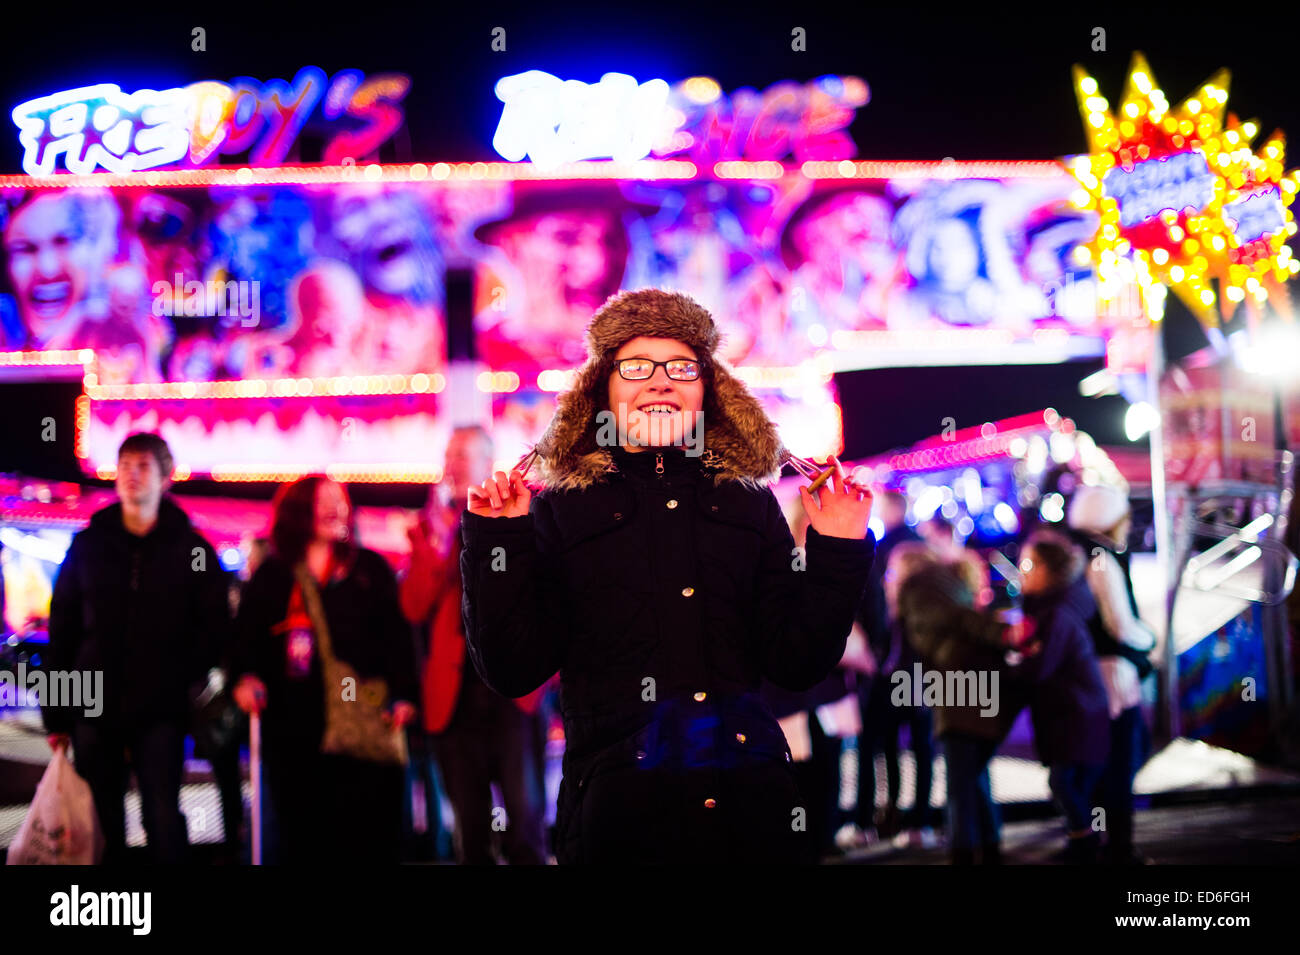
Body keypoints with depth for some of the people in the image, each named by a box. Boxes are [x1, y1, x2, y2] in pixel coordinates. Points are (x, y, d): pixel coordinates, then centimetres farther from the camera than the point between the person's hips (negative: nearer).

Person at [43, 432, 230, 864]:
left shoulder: (192, 549, 3)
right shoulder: (89, 546, 8)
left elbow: (214, 628, 5)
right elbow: (62, 631, 9)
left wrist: (191, 683, -7)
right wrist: (56, 713, 5)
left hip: (160, 711, -2)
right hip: (94, 710, 2)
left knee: (163, 817, -6)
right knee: (102, 823, 6)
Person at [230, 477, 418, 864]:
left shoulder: (370, 568, 9)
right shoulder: (271, 576, 12)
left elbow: (397, 635, 4)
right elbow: (247, 636, 9)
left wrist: (402, 695, -8)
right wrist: (246, 678, -11)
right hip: (293, 727, 1)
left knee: (368, 832, -5)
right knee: (301, 837, 3)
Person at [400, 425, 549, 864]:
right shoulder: (430, 529, 11)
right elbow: (414, 609, -1)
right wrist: (437, 545, -9)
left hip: (514, 691, -2)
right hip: (457, 695, 2)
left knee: (524, 816, -11)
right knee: (470, 831, 4)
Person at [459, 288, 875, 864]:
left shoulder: (750, 507, 12)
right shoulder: (559, 513, 6)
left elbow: (795, 665, 9)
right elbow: (512, 670, -1)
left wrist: (838, 557, 3)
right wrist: (497, 544, -7)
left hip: (751, 799, 2)